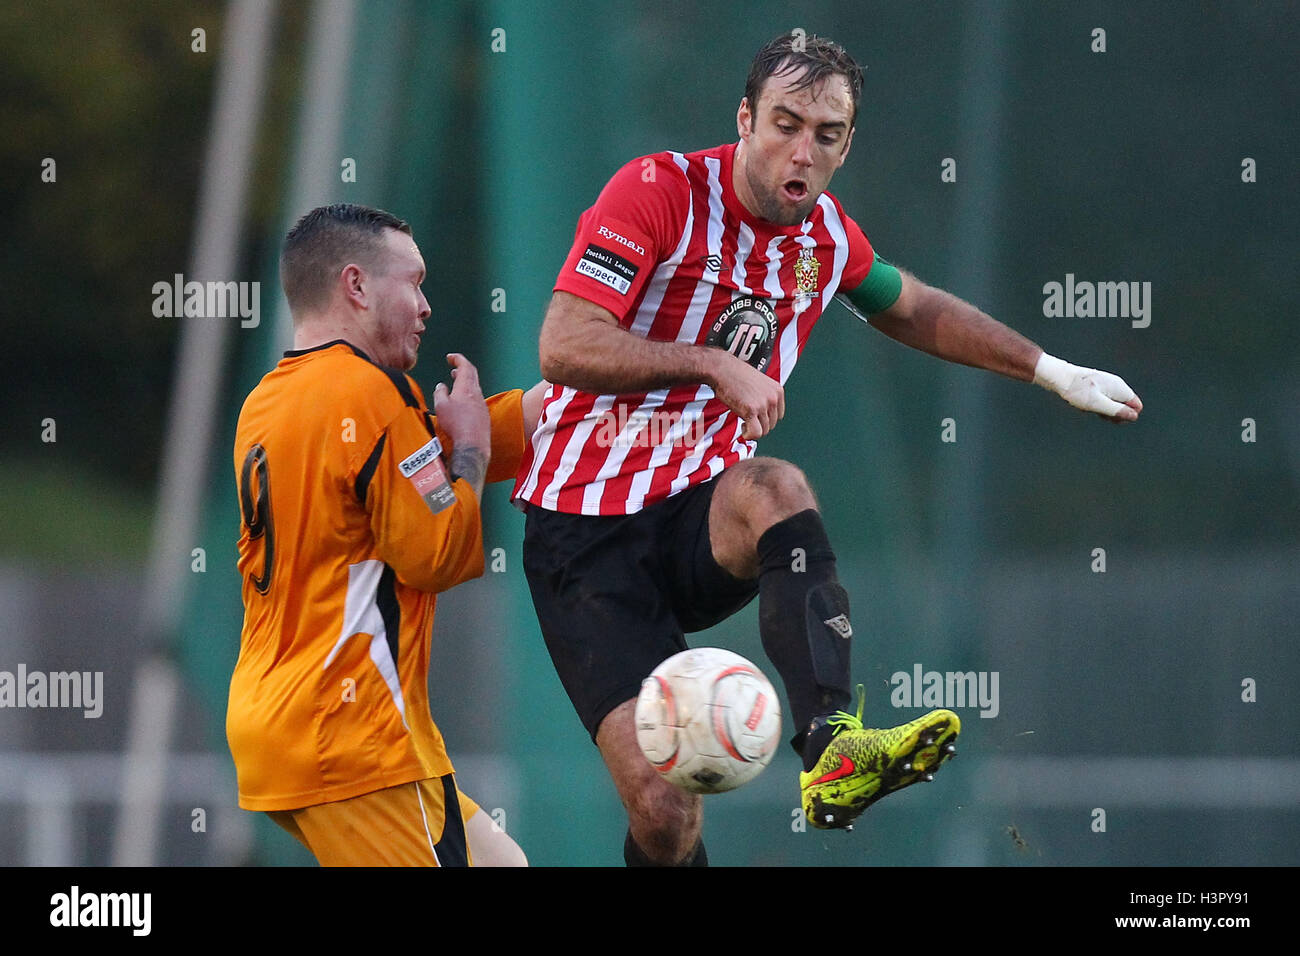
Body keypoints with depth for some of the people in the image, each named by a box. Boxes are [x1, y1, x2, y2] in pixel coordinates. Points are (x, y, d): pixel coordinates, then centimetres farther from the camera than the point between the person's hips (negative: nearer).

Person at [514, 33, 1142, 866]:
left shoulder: (827, 237, 7)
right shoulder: (660, 192, -11)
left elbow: (917, 310, 30)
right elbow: (563, 347, -20)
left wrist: (1056, 373, 31)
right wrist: (714, 364, -25)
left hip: (698, 521, 4)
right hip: (584, 533, -4)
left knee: (774, 488, -35)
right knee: (665, 813, -19)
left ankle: (834, 748, -48)